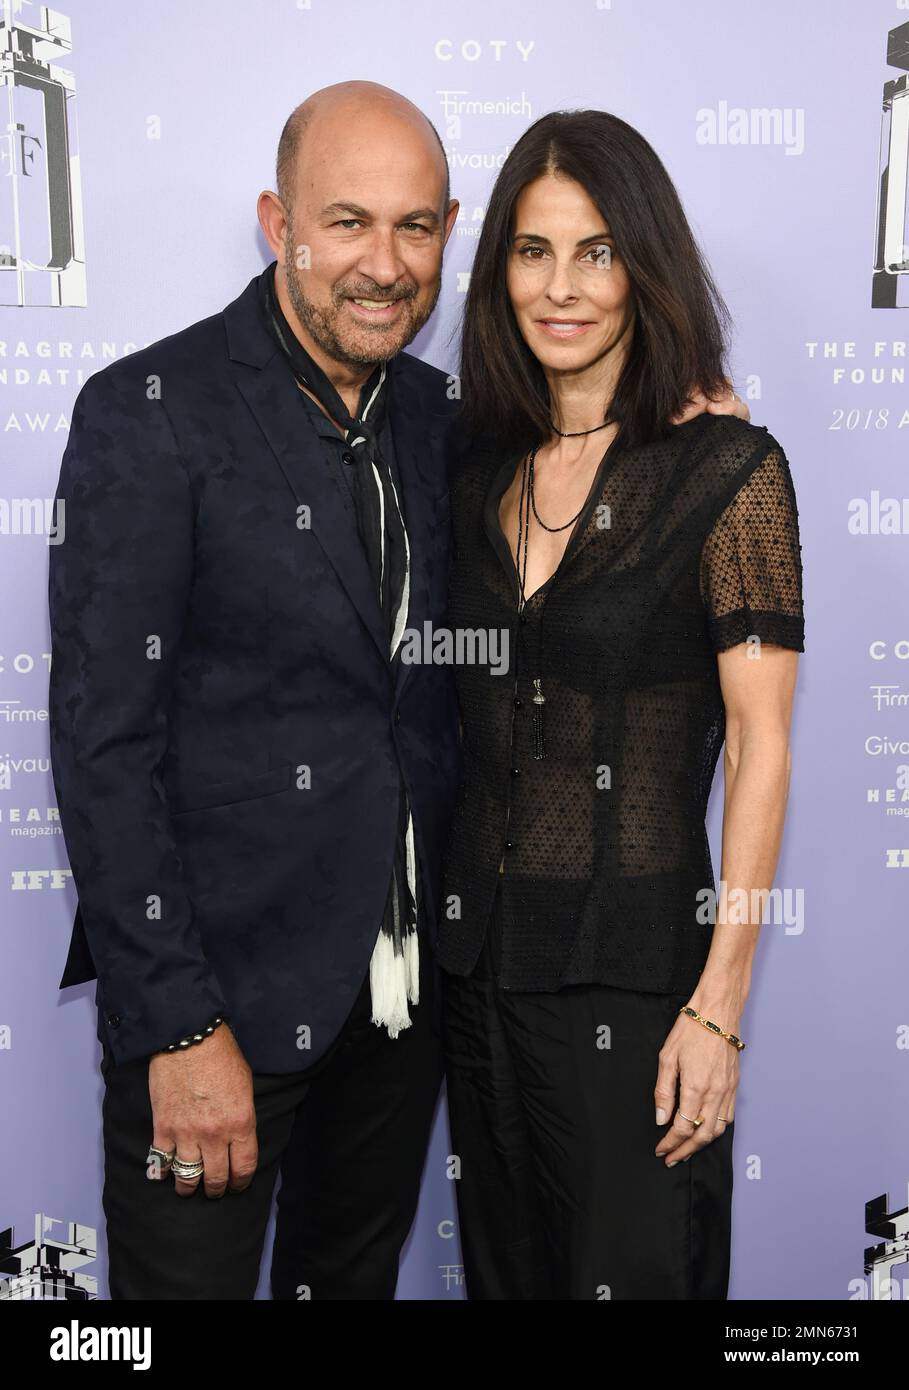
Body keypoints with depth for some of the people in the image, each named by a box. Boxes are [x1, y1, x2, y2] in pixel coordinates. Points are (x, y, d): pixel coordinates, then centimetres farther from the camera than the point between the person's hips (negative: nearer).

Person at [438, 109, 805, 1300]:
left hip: (632, 957, -5)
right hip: (482, 946, 6)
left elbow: (761, 750, -13)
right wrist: (449, 919, 7)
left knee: (630, 1266, 9)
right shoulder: (484, 468, 6)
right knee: (505, 1265, 19)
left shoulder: (729, 469, -11)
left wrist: (719, 1006, -16)